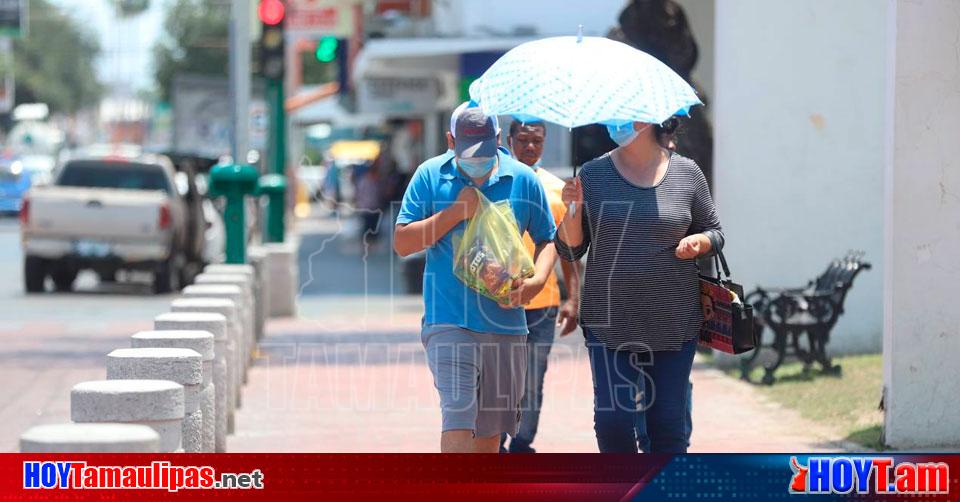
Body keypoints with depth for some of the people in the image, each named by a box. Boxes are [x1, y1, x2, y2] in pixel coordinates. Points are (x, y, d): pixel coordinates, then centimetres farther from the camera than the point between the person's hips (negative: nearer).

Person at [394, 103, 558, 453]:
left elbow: (548, 239, 14)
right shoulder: (431, 176, 0)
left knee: (490, 430, 11)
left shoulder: (522, 179, 6)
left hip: (506, 321, 3)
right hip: (448, 321, -3)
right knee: (457, 417, -17)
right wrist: (456, 212, -12)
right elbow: (402, 243, -3)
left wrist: (536, 281, -5)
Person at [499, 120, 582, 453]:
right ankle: (495, 446, 9)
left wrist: (573, 300, 4)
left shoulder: (557, 189, 8)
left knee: (532, 385, 6)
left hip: (543, 304, 2)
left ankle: (522, 445, 18)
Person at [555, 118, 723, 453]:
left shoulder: (686, 173, 3)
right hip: (609, 321, 0)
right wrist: (573, 210, -13)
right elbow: (569, 250, 5)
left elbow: (715, 232, 13)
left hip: (673, 323, 0)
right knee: (612, 419, -8)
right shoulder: (593, 174, 3)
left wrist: (698, 242, -8)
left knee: (668, 421, 2)